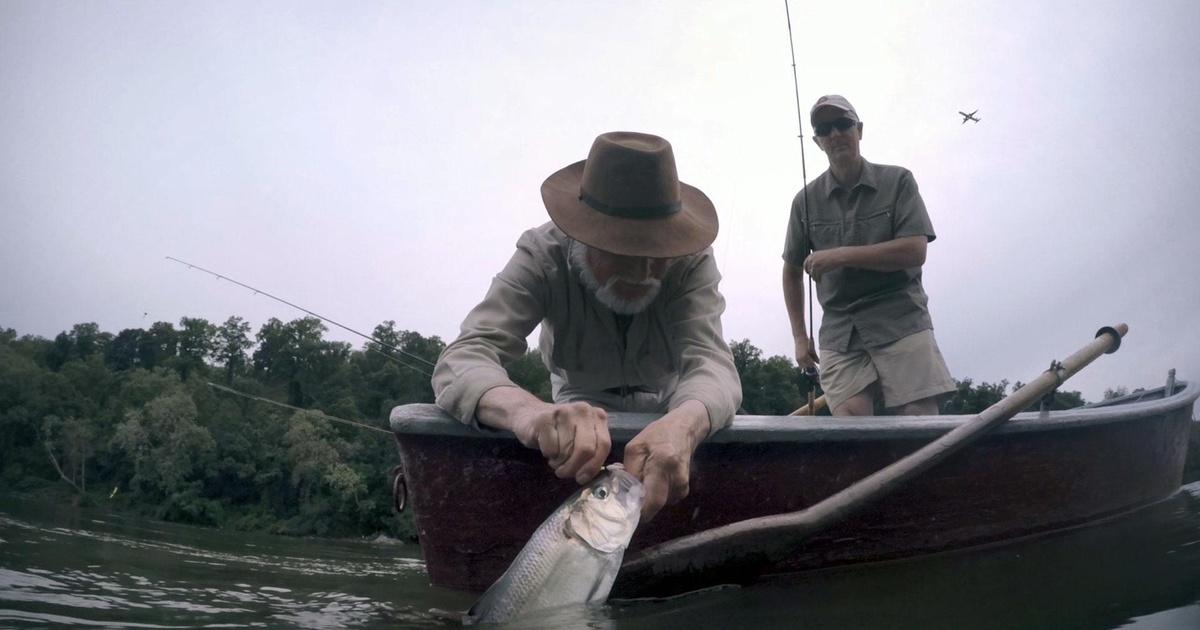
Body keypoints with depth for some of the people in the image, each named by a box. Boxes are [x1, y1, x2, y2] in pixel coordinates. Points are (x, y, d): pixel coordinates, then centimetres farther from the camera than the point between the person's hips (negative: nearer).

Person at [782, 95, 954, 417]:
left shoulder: (897, 181, 4)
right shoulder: (806, 200, 8)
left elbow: (915, 252, -8)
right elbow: (792, 272, 17)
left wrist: (841, 255, -13)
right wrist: (799, 337, 12)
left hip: (902, 321, -1)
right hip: (839, 332, 2)